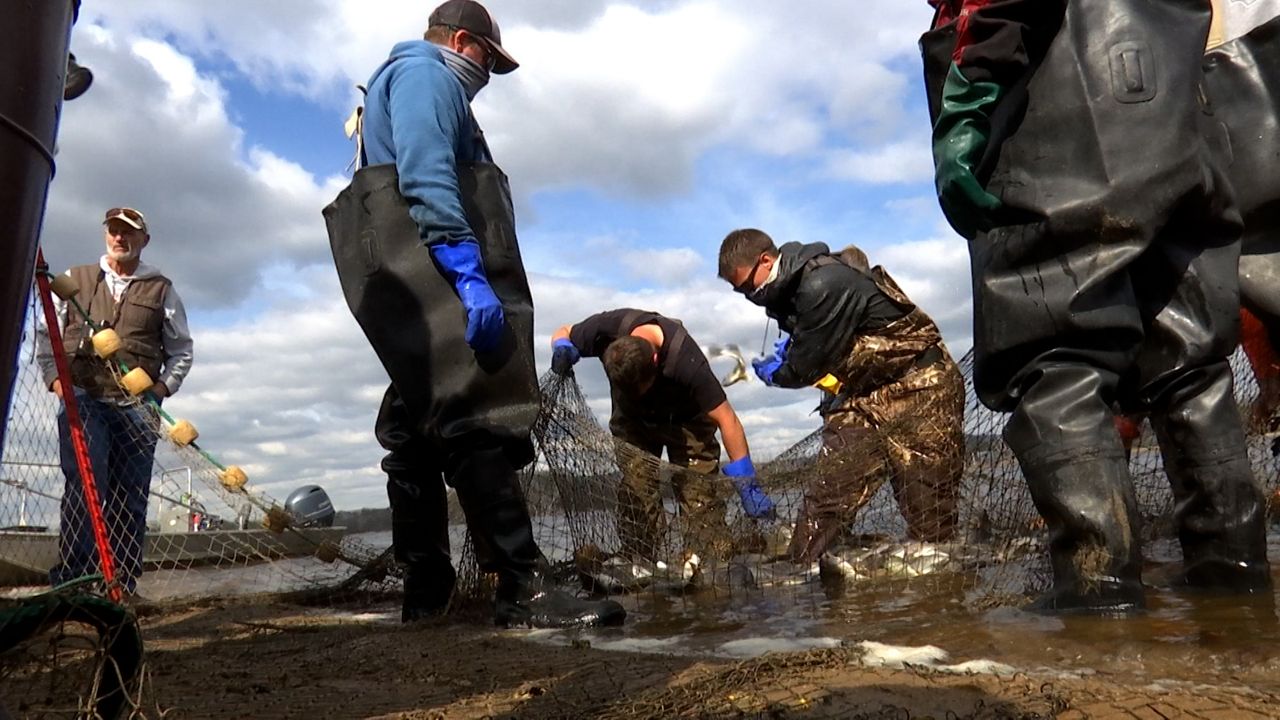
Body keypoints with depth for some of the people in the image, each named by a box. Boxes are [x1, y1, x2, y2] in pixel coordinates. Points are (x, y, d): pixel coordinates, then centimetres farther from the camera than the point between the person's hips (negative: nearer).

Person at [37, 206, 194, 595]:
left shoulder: (161, 290, 12)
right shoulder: (74, 279, 13)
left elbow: (182, 349, 14)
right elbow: (46, 334, 16)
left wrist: (164, 386, 0)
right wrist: (53, 376, 1)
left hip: (137, 406, 1)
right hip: (82, 398, -1)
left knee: (130, 500, 1)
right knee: (85, 484, -16)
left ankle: (122, 589, 6)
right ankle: (68, 582, -11)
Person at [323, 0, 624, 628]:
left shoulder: (412, 77, 36)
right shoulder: (424, 71, 4)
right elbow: (426, 178, -15)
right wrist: (469, 272, -24)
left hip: (415, 284, 11)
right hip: (427, 269, -11)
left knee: (419, 433, 8)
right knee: (480, 422, -20)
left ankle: (425, 593, 13)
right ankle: (523, 589, -24)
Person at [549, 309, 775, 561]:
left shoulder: (686, 362, -39)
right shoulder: (607, 329, -32)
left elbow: (727, 419, -32)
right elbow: (563, 333, -10)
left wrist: (747, 485, -30)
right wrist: (563, 349, -35)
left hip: (684, 419, -2)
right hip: (632, 419, 3)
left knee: (698, 492, -14)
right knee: (635, 494, -8)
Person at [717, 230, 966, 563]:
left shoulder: (823, 285, -25)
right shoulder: (792, 286, 5)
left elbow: (806, 367, -18)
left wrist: (774, 374, 3)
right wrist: (791, 342, 2)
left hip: (918, 388, -8)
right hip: (864, 396, 8)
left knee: (929, 512, -3)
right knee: (827, 497, 0)